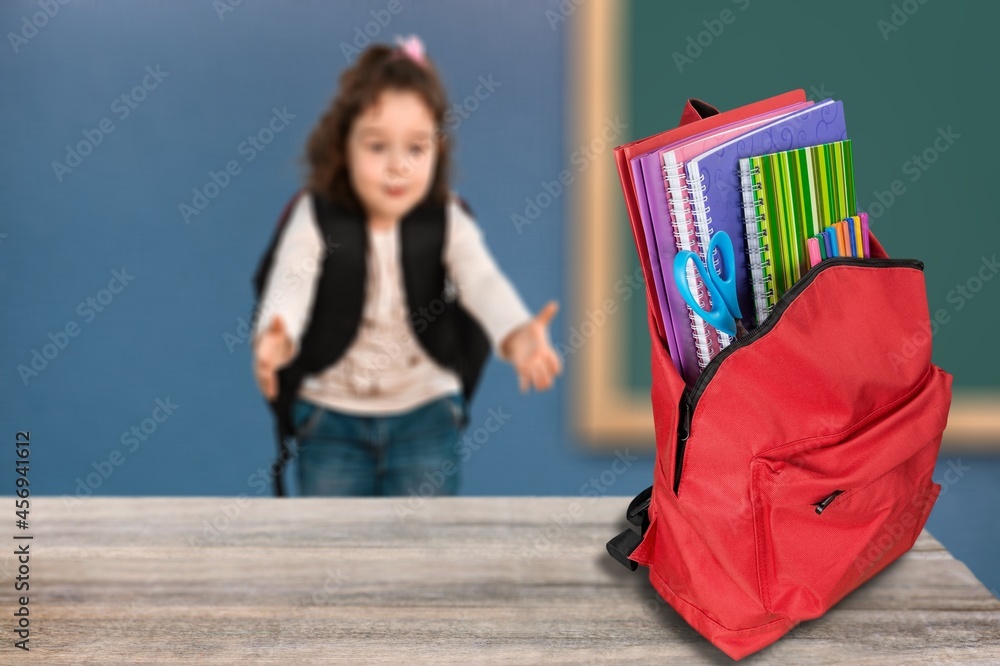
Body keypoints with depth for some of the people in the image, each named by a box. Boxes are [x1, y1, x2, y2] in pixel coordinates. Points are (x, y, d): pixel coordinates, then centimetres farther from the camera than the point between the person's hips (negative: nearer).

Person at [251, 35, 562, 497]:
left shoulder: (447, 221, -10)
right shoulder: (315, 217, -13)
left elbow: (483, 283, -27)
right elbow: (291, 283, -30)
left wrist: (517, 336, -51)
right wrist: (275, 338, -55)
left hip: (426, 413, 0)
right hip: (331, 416, 0)